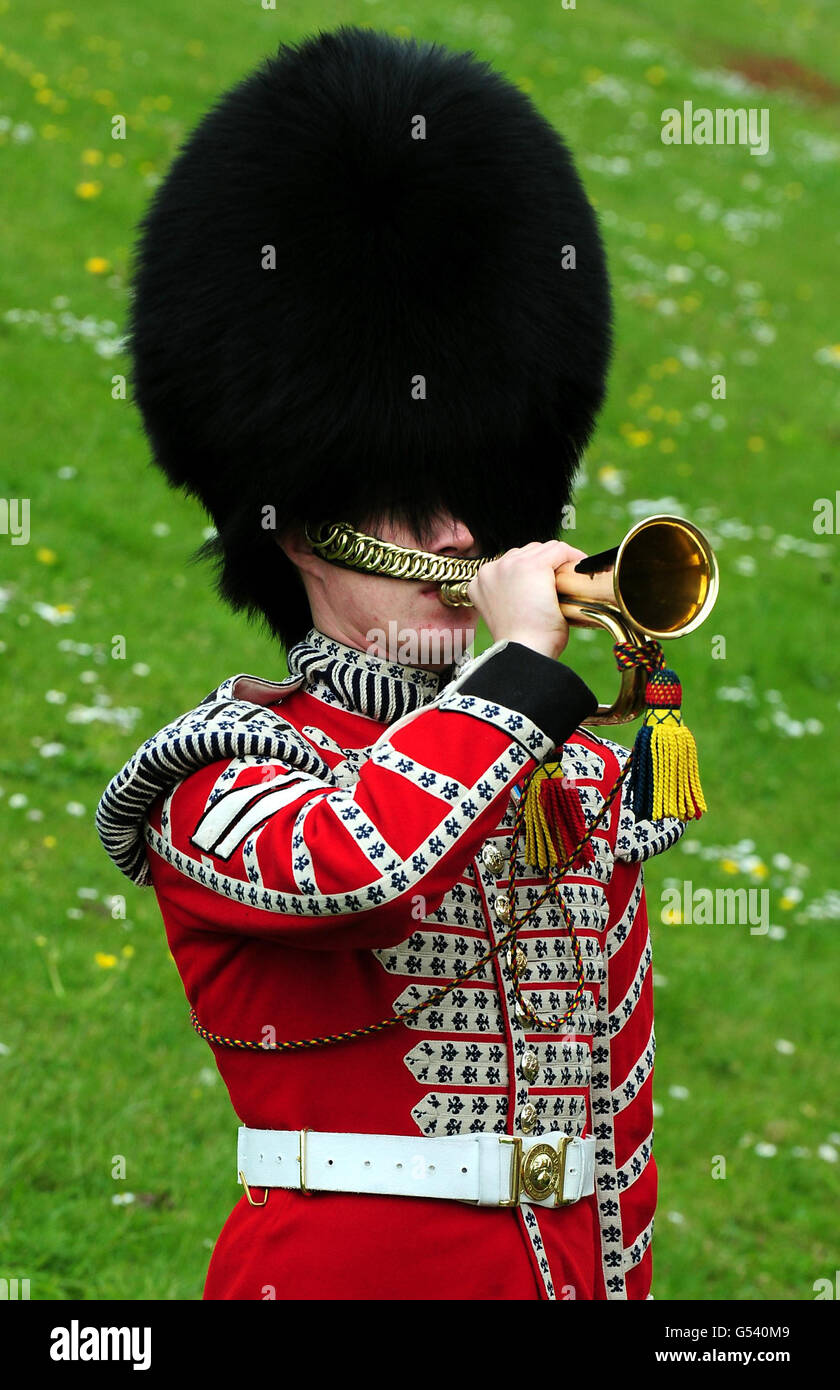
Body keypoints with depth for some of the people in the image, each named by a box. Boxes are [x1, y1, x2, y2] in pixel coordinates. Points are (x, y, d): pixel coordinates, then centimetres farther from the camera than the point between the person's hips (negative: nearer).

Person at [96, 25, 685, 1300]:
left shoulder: (589, 775, 12)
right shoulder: (227, 766, -5)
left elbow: (616, 1115, 15)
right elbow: (341, 859, -29)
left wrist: (622, 1283, 10)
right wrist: (522, 661, -18)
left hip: (569, 1278, 5)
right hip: (345, 1270, -5)